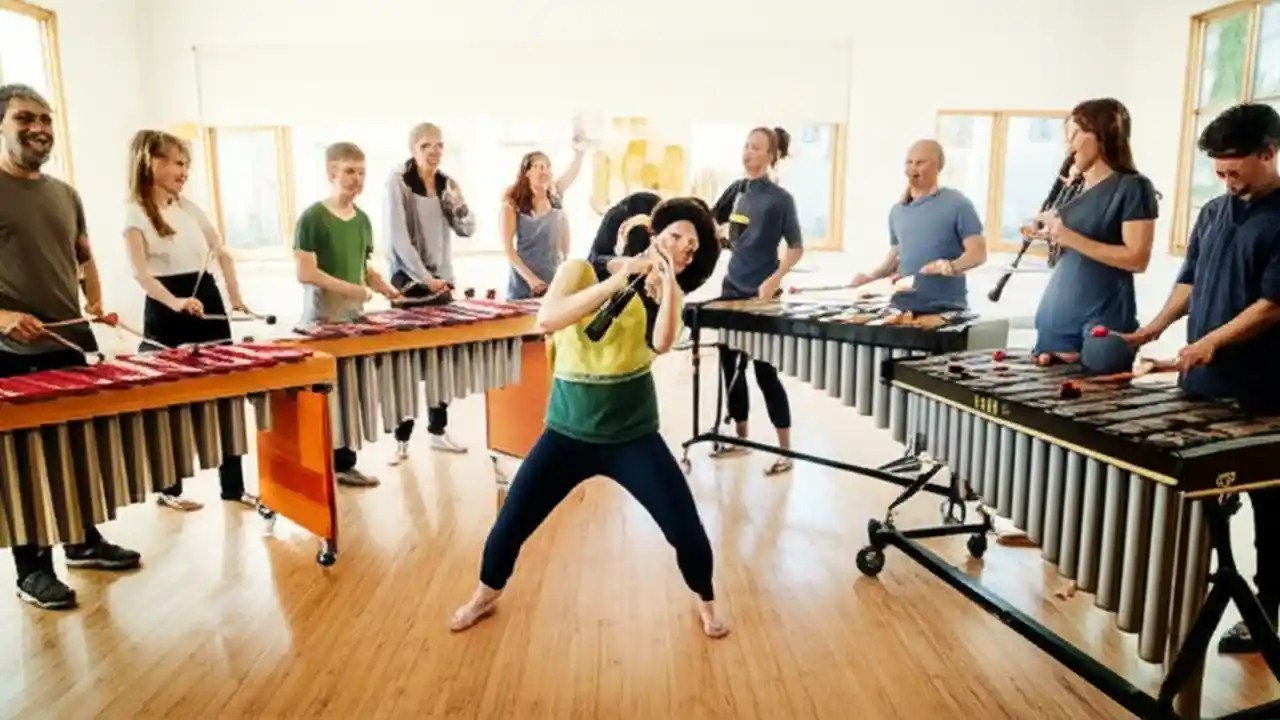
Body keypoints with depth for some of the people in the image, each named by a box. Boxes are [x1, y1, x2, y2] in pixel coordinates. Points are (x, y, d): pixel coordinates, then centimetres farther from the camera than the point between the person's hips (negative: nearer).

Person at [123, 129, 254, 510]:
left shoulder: (190, 208, 11)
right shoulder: (136, 213, -7)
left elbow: (222, 253, 19)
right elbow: (140, 272, -20)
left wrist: (235, 296, 7)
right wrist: (175, 302, -36)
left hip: (209, 303, 6)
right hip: (167, 312, -6)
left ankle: (233, 486, 14)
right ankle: (169, 489, 19)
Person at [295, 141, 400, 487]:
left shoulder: (363, 220, 11)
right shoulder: (312, 218, -10)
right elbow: (305, 272, -15)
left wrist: (384, 288, 4)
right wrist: (350, 289, -19)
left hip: (354, 319, 6)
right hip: (321, 322, -6)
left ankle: (344, 463, 20)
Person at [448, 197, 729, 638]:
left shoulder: (665, 291, -1)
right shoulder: (582, 270, -7)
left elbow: (661, 344, -20)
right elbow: (547, 320, -27)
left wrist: (667, 282, -28)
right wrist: (619, 280, -30)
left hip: (634, 436, 1)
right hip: (568, 432, -1)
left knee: (687, 531, -4)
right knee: (510, 524, 5)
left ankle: (705, 603, 27)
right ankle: (485, 595, 36)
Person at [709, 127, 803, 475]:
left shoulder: (780, 198, -10)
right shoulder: (736, 190, 6)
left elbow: (796, 247, -9)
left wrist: (775, 280, -20)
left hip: (762, 294, -6)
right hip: (732, 287, 7)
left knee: (765, 370, -4)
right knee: (730, 364, 12)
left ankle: (785, 450, 6)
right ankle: (740, 436, 26)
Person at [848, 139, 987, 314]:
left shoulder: (957, 204, -4)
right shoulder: (897, 211, 14)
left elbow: (978, 252, -8)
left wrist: (953, 266, -28)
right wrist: (872, 276, 7)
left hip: (946, 309, -5)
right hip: (902, 306, 5)